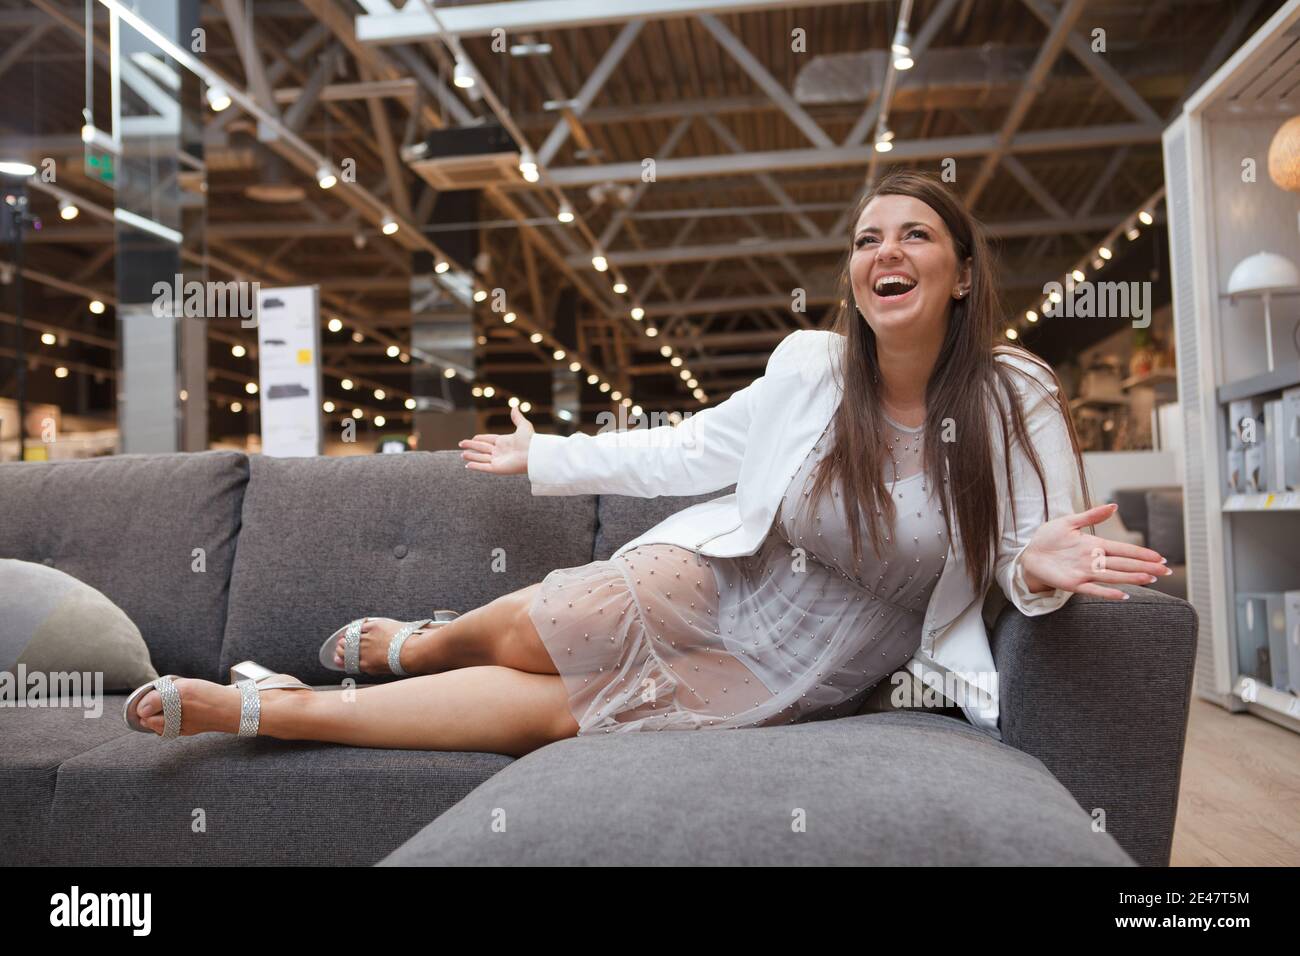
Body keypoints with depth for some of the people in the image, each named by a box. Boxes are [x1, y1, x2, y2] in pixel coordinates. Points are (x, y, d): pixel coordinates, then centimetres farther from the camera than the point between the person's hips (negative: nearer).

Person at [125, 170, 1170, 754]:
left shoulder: (1015, 400, -14)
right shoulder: (811, 367, -8)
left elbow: (1033, 557, -8)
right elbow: (696, 448, 5)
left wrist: (1040, 567, -35)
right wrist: (543, 456, 11)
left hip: (800, 684, -2)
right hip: (717, 585, 2)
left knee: (546, 711, -12)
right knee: (514, 635, -13)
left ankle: (274, 710, 3)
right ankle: (398, 644, 25)